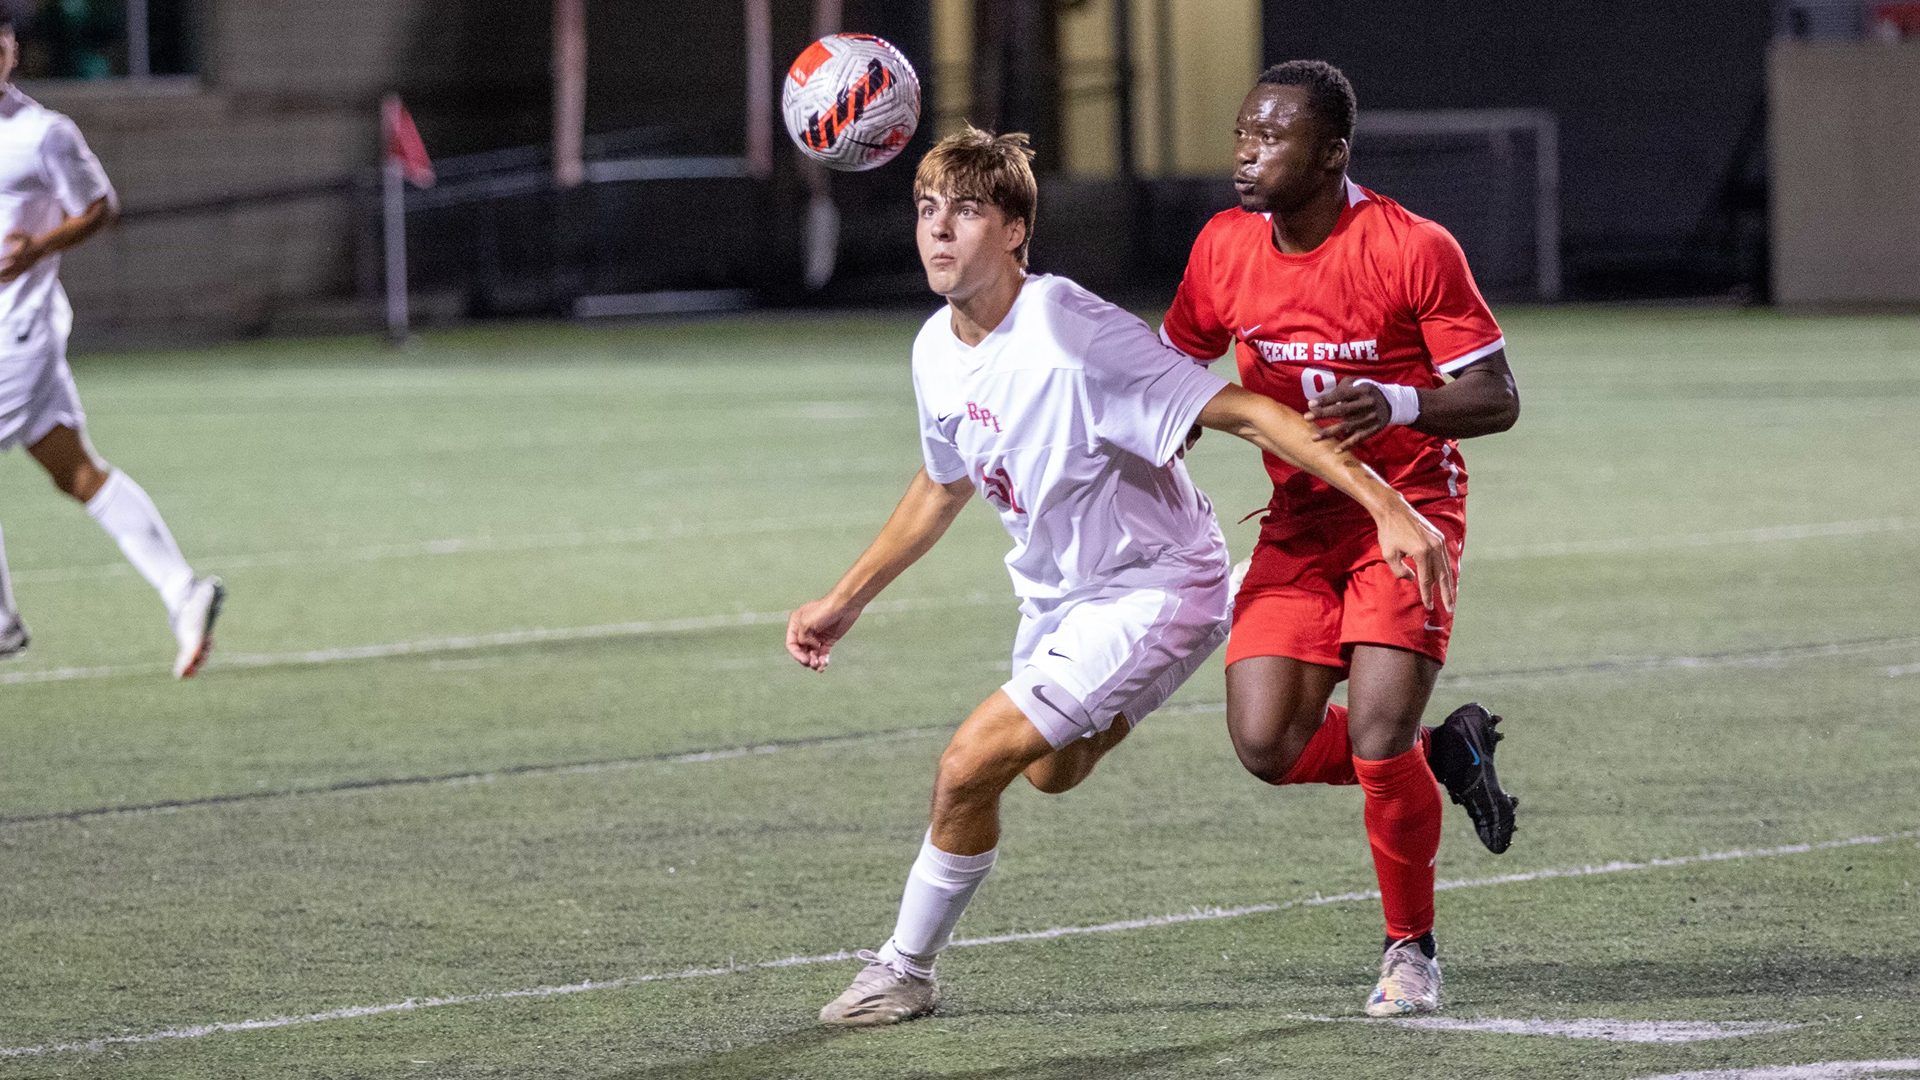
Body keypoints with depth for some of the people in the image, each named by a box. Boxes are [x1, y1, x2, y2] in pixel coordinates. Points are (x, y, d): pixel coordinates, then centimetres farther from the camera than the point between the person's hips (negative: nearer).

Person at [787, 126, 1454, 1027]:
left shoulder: (1073, 336, -31)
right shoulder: (938, 352, -6)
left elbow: (1241, 411, -32)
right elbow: (945, 486, 15)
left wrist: (1385, 503, -39)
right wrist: (844, 601, 20)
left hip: (1152, 589, -9)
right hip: (1056, 592, 9)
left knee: (968, 767, -16)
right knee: (1052, 772, 28)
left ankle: (906, 969, 5)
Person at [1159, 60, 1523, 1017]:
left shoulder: (1415, 250, -16)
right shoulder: (1225, 248, -1)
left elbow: (1496, 399, -14)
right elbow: (1174, 368, 17)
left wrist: (1398, 405, -32)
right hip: (1299, 520, 5)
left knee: (1375, 742, -18)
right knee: (1267, 746, -10)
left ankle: (1411, 951, 6)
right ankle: (1447, 752, 18)